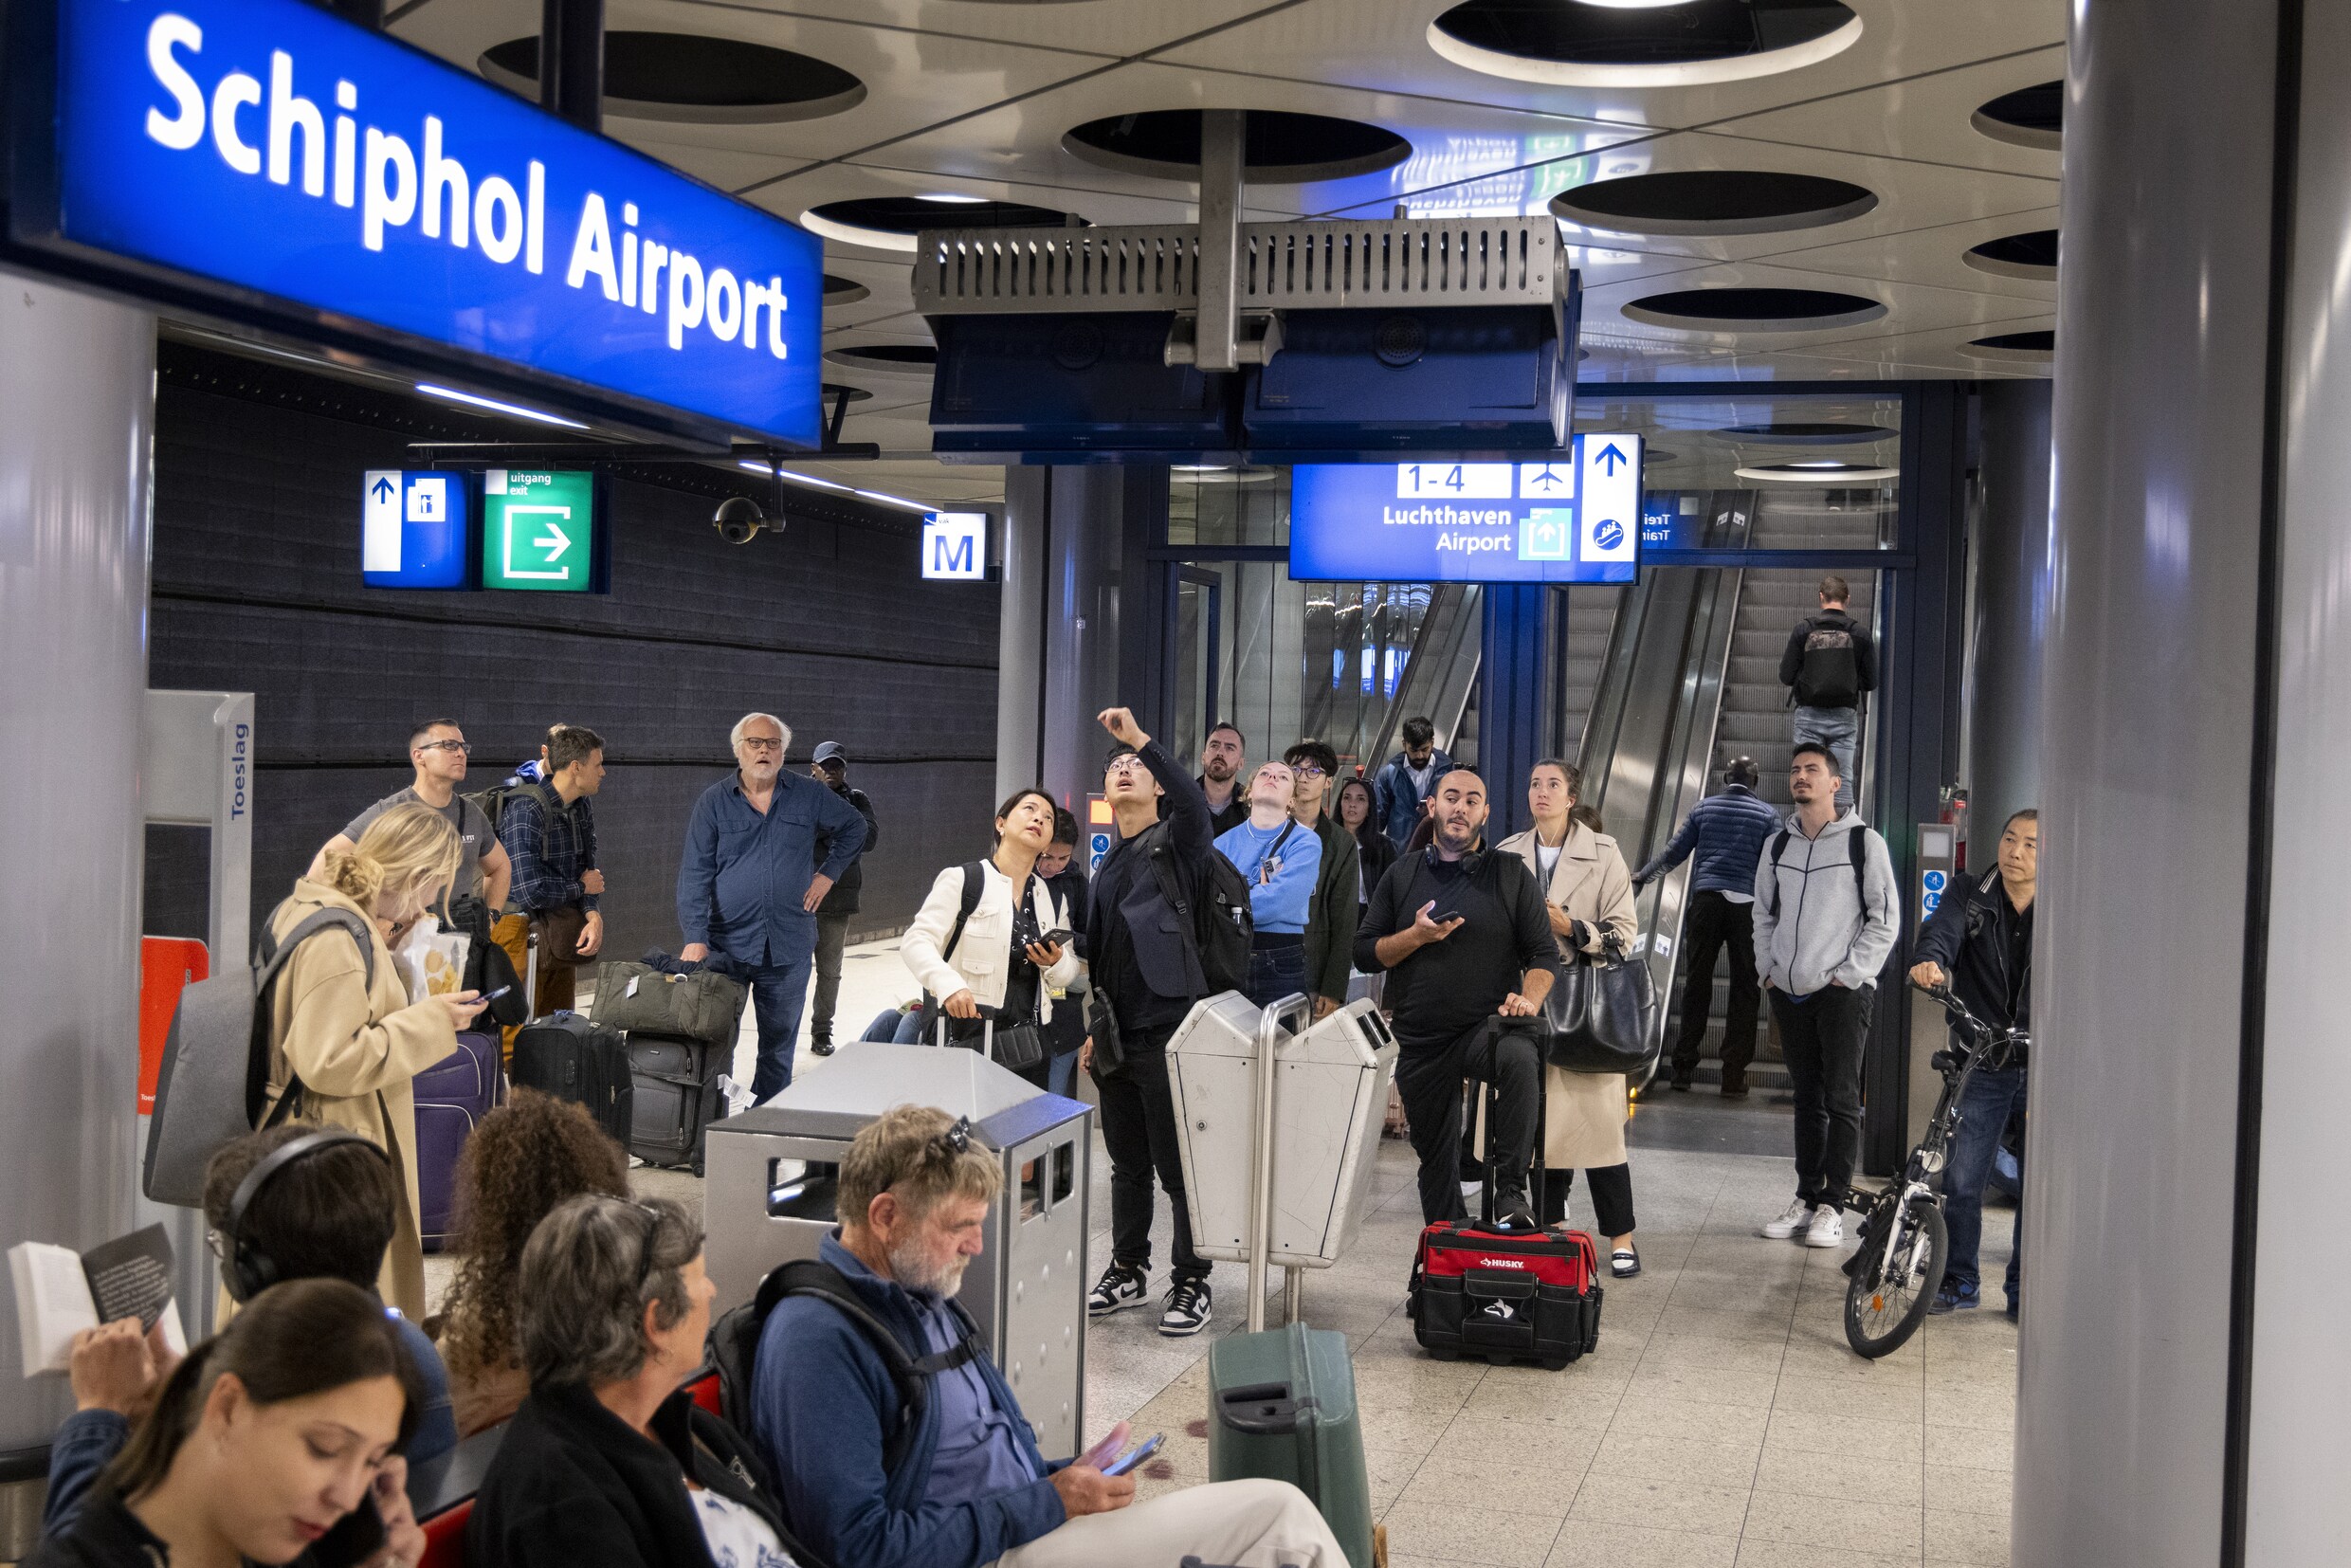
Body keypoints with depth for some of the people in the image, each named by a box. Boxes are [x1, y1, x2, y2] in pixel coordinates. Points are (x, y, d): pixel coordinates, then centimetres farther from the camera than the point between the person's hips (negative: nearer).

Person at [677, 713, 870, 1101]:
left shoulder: (809, 796, 5)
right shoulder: (713, 803, 0)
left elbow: (854, 827, 22)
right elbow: (694, 875, -6)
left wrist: (828, 872, 9)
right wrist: (695, 937, -18)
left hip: (789, 948, 2)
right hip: (726, 944, -1)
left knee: (779, 1048, 10)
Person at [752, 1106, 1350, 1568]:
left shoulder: (921, 1297, 12)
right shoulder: (817, 1340, -19)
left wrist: (1060, 1477, 1)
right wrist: (1048, 1503, -18)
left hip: (1032, 1519, 9)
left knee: (1280, 1509, -5)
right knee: (1282, 1516, -15)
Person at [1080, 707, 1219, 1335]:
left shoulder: (1177, 843, -1)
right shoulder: (1108, 865, 18)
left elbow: (1195, 805, -26)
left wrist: (1141, 739, -33)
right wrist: (1094, 1028, 18)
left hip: (1167, 1029, -7)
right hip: (1117, 1035, 7)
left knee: (1178, 1164, -2)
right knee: (1127, 1162, 15)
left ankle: (1191, 1280, 7)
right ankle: (1128, 1267, 26)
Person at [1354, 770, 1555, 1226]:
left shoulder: (1511, 874, 6)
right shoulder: (1402, 875, 10)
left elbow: (1543, 952, 3)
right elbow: (1364, 953, 7)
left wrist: (1529, 1000, -16)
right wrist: (1416, 936, -10)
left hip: (1487, 1027, -3)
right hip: (1419, 1041, 3)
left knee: (1520, 1059, -36)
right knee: (1436, 1157, 8)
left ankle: (1511, 1192, -29)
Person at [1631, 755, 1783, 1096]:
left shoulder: (1703, 808, 10)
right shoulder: (1767, 815, 5)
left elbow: (1673, 852, 12)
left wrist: (1641, 877, 24)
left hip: (1705, 900, 2)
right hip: (1747, 904, -2)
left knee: (1696, 984, 7)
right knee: (1744, 990, 4)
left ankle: (1683, 1068, 7)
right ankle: (1734, 1076, 1)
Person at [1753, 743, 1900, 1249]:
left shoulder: (1864, 841, -3)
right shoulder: (1777, 845, 12)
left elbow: (1886, 917, -4)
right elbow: (1763, 913, 21)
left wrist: (1848, 975, -9)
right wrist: (1769, 969, 9)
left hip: (1842, 991, -5)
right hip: (1789, 993, 5)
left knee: (1842, 1100, -4)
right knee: (1807, 1098, 10)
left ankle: (1833, 1206, 0)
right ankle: (1806, 1198, 16)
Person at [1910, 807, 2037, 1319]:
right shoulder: (1970, 898, 2)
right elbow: (1942, 929, -17)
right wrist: (1930, 960, -41)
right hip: (1983, 1062, 0)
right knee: (1961, 1178, 0)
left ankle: (2025, 1288, 20)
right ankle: (1958, 1281, 16)